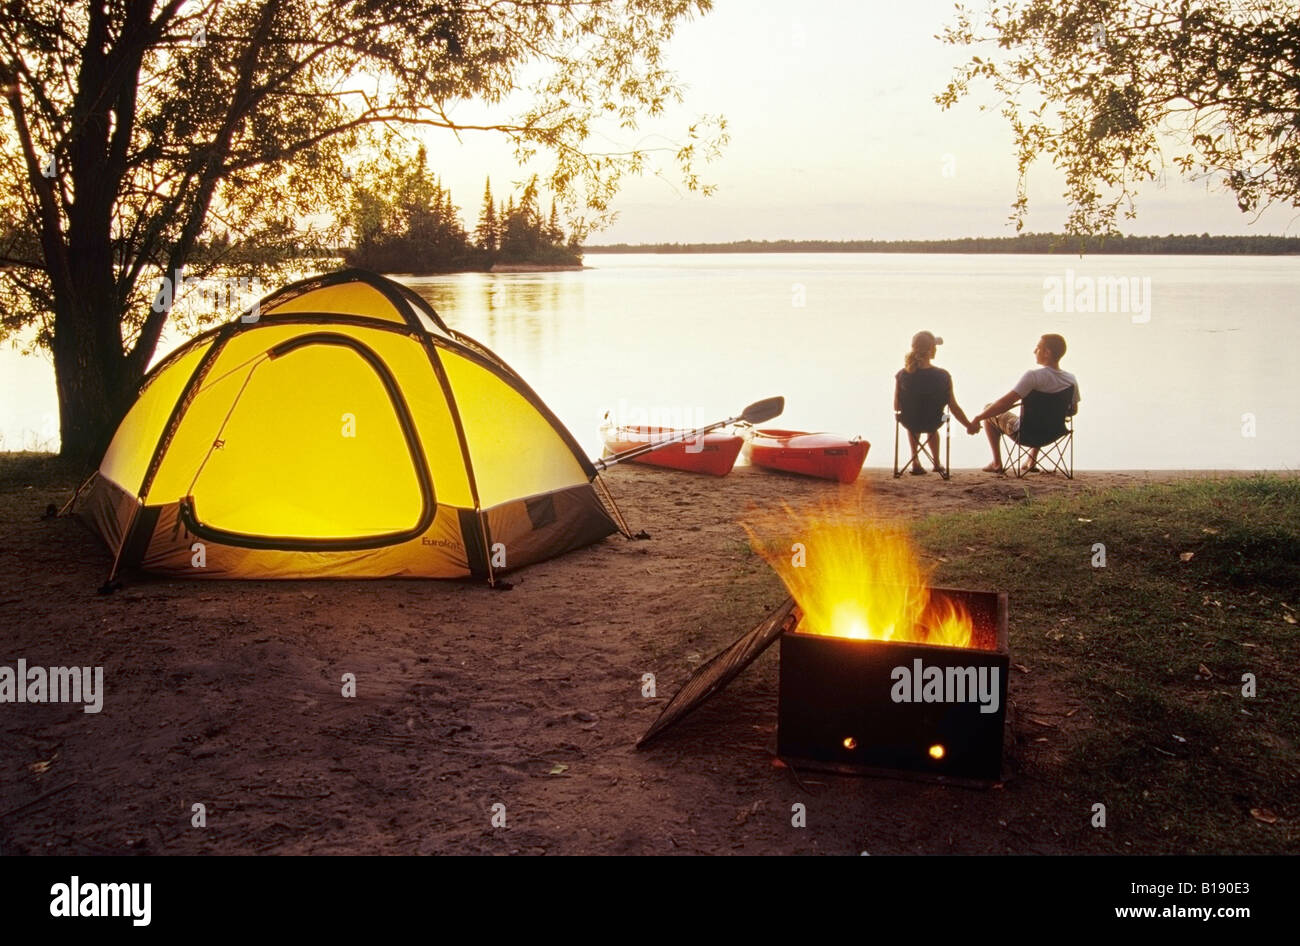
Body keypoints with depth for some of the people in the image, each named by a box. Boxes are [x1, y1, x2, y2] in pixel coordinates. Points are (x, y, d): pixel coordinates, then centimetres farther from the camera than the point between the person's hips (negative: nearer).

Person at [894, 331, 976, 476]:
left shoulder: (901, 376, -22)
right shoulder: (943, 376, -23)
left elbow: (896, 407, -10)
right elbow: (954, 408, -12)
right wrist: (970, 426, 6)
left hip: (909, 422, 0)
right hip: (933, 423, 0)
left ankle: (915, 462, 43)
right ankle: (936, 462, 54)